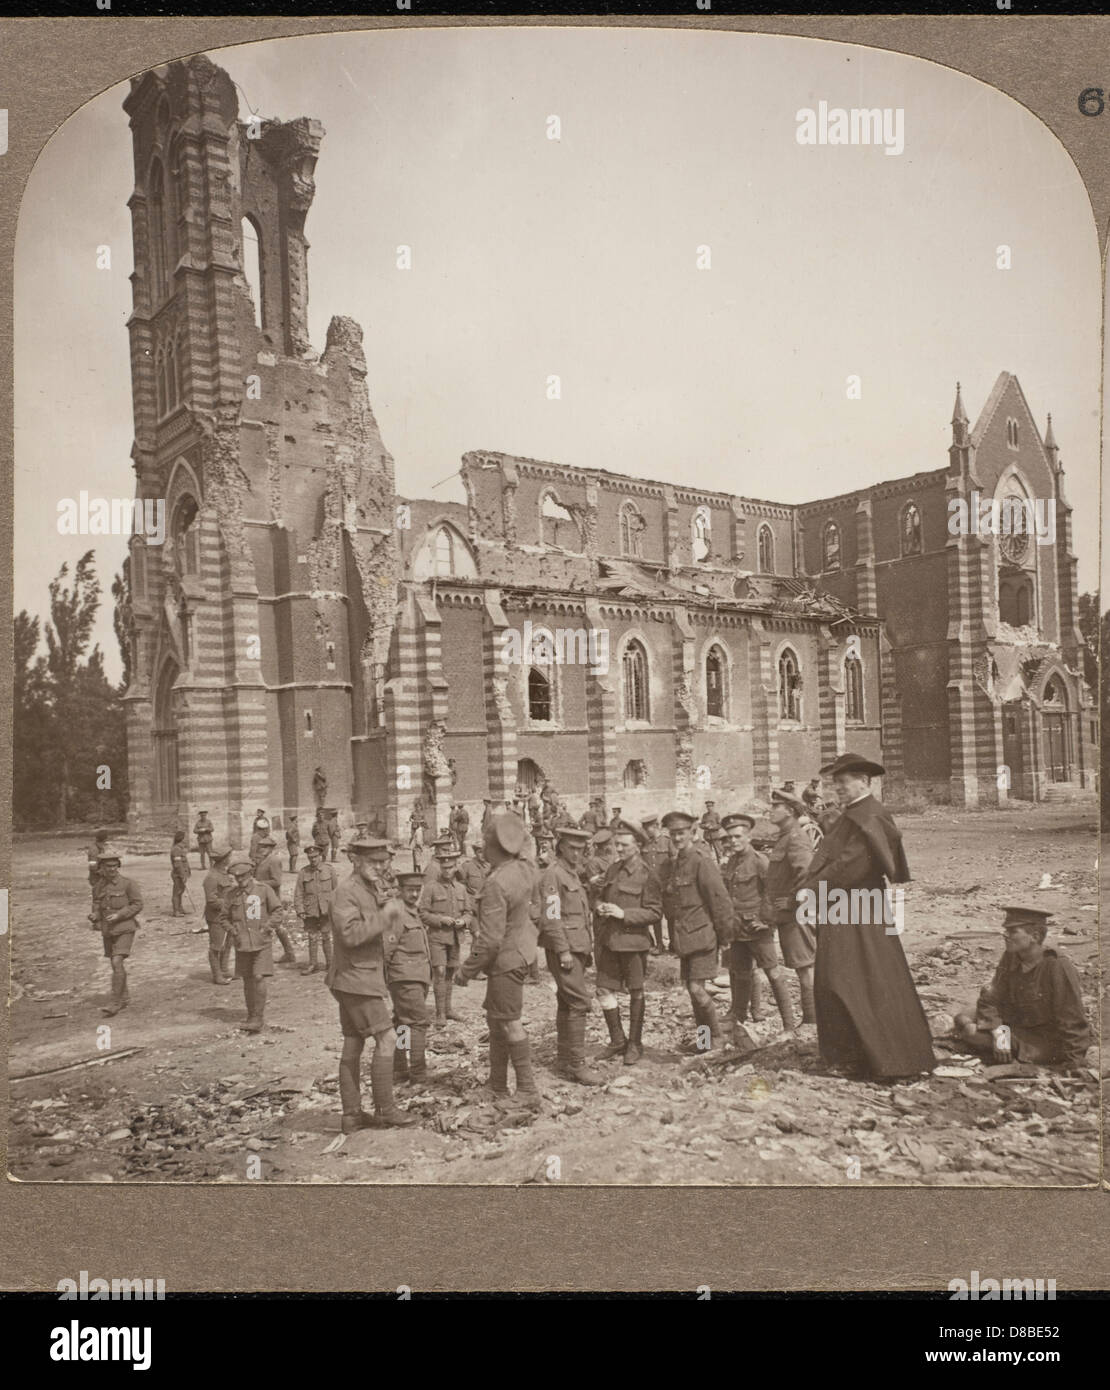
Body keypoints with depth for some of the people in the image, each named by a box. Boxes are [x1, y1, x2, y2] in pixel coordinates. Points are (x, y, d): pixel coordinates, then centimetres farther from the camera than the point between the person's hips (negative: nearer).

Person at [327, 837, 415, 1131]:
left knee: (353, 1045, 11)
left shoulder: (371, 889, 15)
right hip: (356, 979, -10)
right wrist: (385, 915, -24)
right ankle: (385, 1110, -1)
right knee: (386, 1039, -8)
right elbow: (350, 933, -27)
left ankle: (352, 1114, 16)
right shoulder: (346, 891, -15)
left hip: (362, 978, 10)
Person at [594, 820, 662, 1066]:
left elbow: (655, 913, -12)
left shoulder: (646, 876, -10)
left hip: (634, 941, -6)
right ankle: (617, 1040, 22)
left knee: (636, 993, 8)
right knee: (604, 991, 5)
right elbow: (600, 897, 21)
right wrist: (599, 908, -3)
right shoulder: (612, 870, 8)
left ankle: (634, 1045, 21)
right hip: (609, 941, 6)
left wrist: (624, 914, -21)